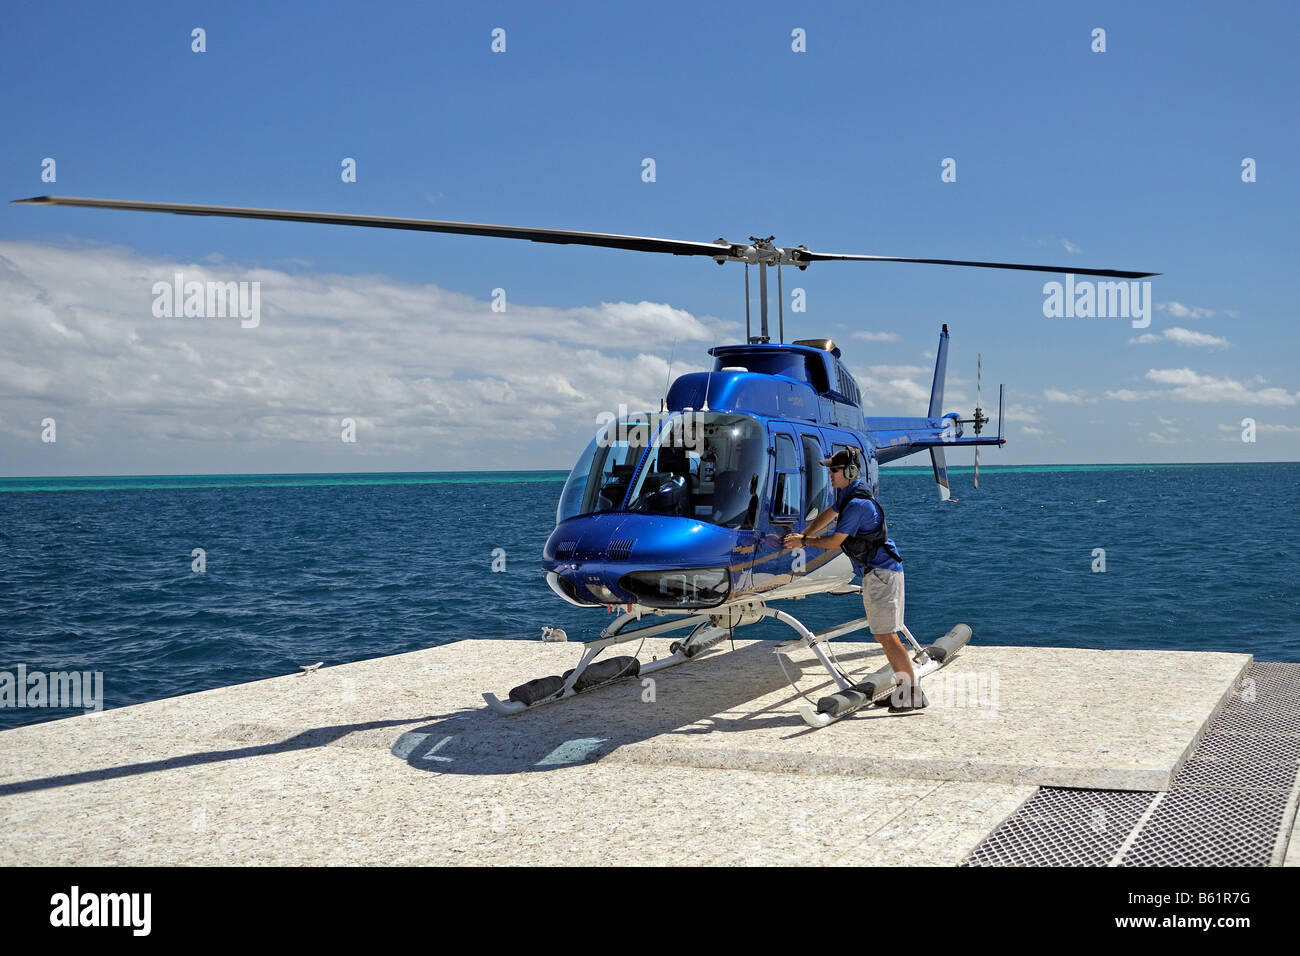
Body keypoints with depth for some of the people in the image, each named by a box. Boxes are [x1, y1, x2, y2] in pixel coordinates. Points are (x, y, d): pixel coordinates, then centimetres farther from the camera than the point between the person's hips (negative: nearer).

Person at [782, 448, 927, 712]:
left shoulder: (857, 504, -20)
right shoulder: (847, 495, 12)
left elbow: (834, 541, -14)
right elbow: (828, 514, 30)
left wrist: (804, 541, 0)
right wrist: (803, 536, 24)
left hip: (882, 572, -11)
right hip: (875, 572, 11)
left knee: (885, 634, -11)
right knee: (883, 634, 13)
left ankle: (914, 693, -9)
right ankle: (903, 686, 19)